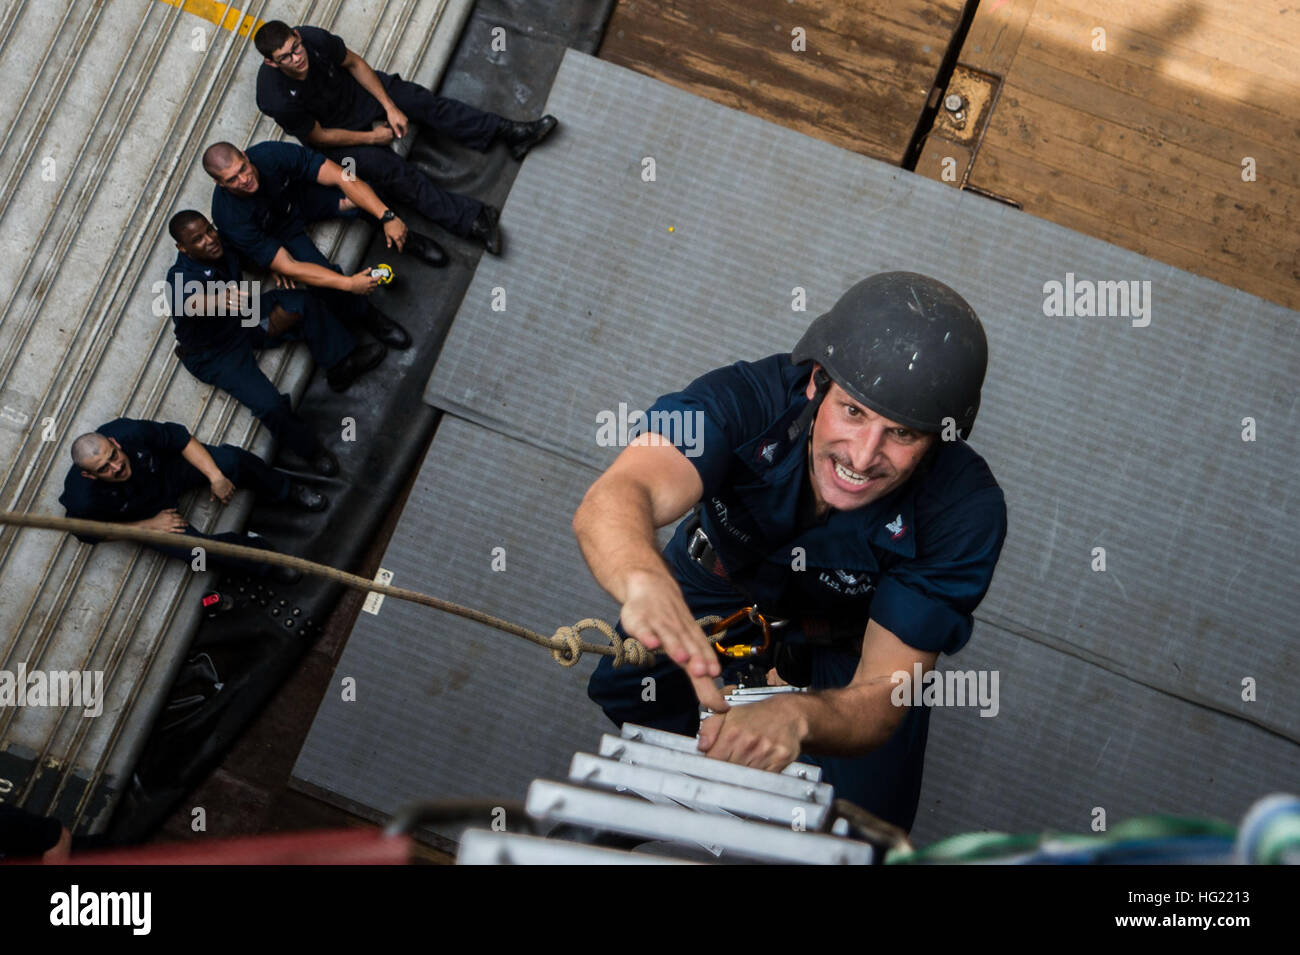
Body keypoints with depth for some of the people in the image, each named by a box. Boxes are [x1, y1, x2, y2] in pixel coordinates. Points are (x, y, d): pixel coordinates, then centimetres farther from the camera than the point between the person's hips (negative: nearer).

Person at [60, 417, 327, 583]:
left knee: (232, 459, -21)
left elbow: (179, 438, -17)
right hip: (146, 513, -2)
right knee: (187, 545, -28)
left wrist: (215, 476, -20)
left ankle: (285, 490, 9)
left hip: (167, 468, 2)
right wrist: (149, 525, -17)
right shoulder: (83, 499, -36)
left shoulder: (129, 432, -34)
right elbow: (91, 532, -15)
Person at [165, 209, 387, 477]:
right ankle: (307, 449, 3)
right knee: (271, 406, -23)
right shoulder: (181, 277, -34)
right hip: (215, 354, -7)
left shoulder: (224, 245, -13)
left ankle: (342, 364, 1)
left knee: (302, 301, -10)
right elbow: (190, 303, -60)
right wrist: (220, 300, -80)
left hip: (243, 318, 7)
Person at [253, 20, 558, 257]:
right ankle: (472, 220, -20)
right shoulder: (276, 98, -36)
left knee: (425, 102, -4)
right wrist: (371, 137, -13)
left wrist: (390, 107, -9)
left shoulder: (313, 37, -26)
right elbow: (318, 137, -20)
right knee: (395, 173, -17)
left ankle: (510, 133, 3)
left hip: (357, 90, 5)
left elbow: (354, 62, -6)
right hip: (334, 134, -5)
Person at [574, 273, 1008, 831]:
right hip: (716, 603, 2)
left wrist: (794, 716, -56)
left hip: (847, 660, -2)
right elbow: (614, 499, -52)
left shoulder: (966, 509, -33)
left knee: (862, 817, -15)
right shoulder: (749, 398, -35)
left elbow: (883, 692, -33)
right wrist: (647, 583, -77)